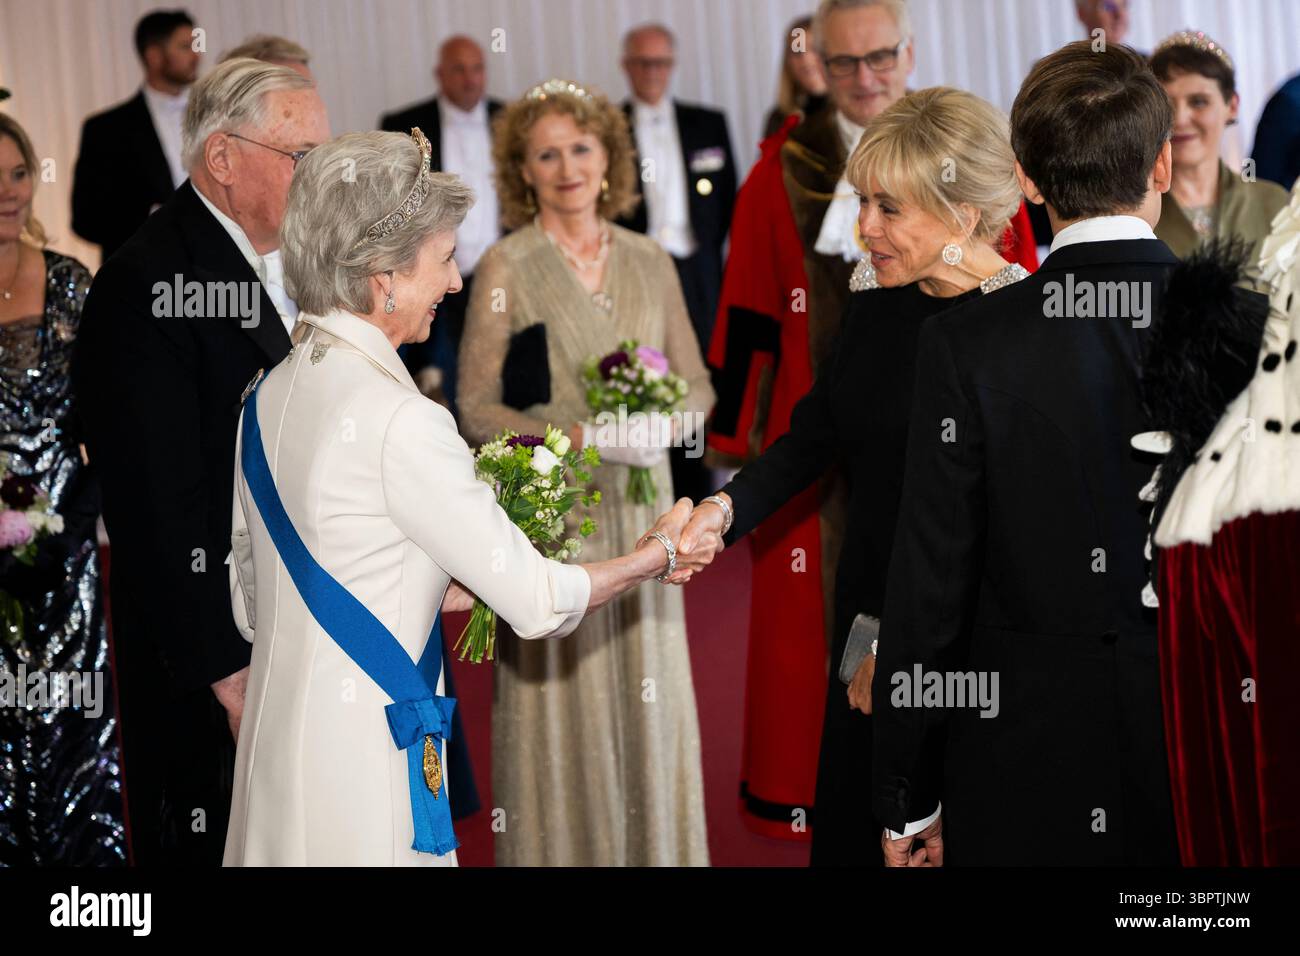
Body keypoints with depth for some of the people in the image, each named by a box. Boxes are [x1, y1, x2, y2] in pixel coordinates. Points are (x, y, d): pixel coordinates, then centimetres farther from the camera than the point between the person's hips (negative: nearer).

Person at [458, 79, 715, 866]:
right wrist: (584, 437, -18)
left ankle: (655, 847, 18)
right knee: (561, 693, -1)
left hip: (639, 507, 4)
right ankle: (563, 848, 12)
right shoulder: (506, 269, -4)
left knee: (648, 692, 6)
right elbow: (478, 409, -6)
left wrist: (663, 424, -11)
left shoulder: (650, 263, 7)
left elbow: (697, 384, 11)